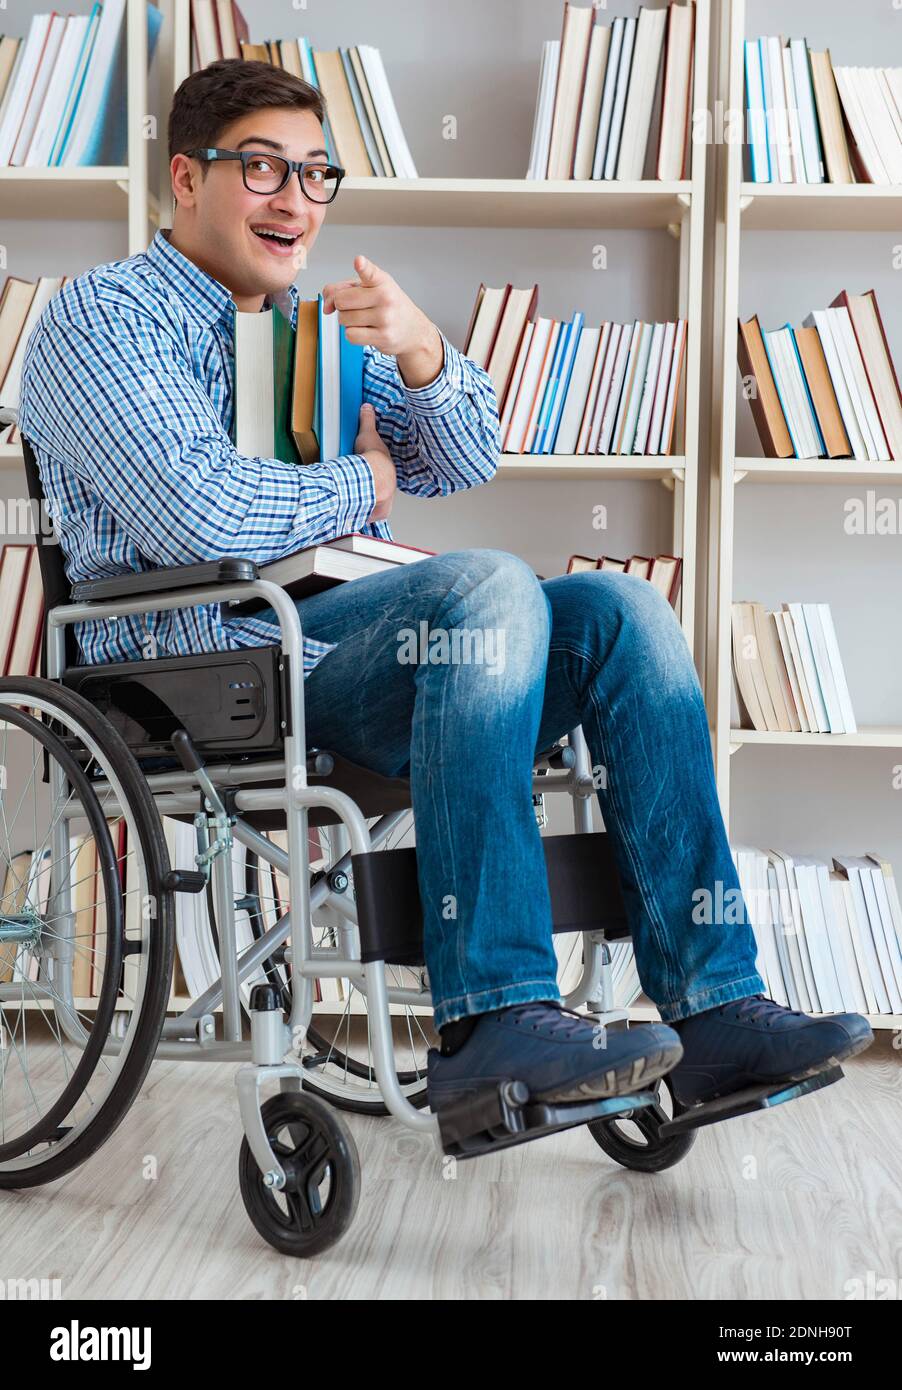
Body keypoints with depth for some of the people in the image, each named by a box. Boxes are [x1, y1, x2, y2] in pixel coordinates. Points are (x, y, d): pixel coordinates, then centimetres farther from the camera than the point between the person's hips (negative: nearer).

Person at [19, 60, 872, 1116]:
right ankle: (492, 1018, -33)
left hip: (351, 629, 8)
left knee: (620, 612, -13)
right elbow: (201, 517, -18)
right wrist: (365, 484, -3)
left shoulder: (319, 323, 25)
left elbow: (466, 461, 12)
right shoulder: (104, 316, 1)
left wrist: (419, 351, -8)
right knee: (489, 585, -31)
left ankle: (715, 1007, -18)